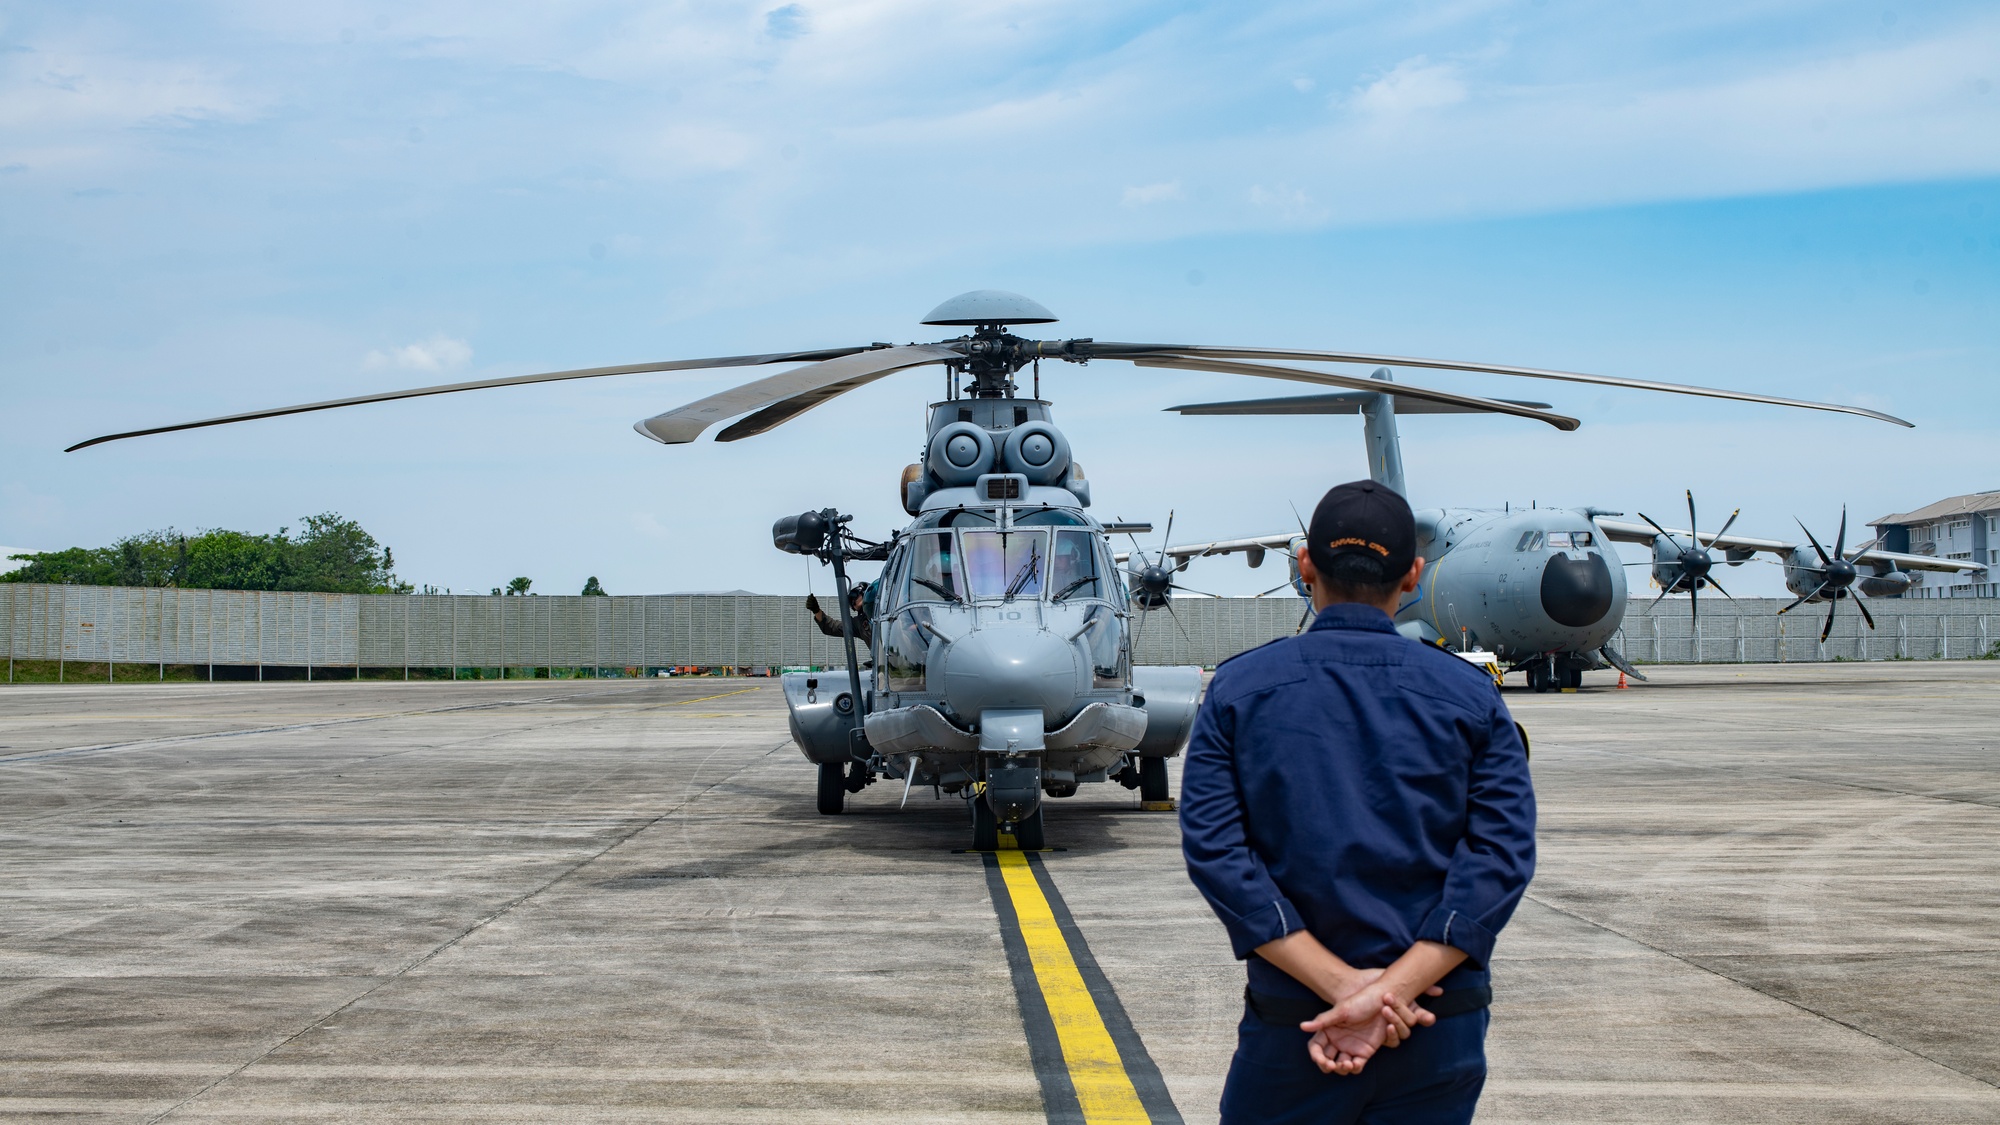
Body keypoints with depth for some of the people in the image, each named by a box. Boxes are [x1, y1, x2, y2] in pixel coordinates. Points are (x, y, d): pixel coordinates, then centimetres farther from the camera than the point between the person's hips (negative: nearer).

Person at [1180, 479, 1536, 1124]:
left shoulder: (1238, 689, 0)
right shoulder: (1471, 696, 1)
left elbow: (1213, 848, -10)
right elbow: (1502, 855, -10)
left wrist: (1343, 985, -14)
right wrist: (1390, 992, -16)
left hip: (1292, 1022, -1)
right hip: (1442, 1031, 1)